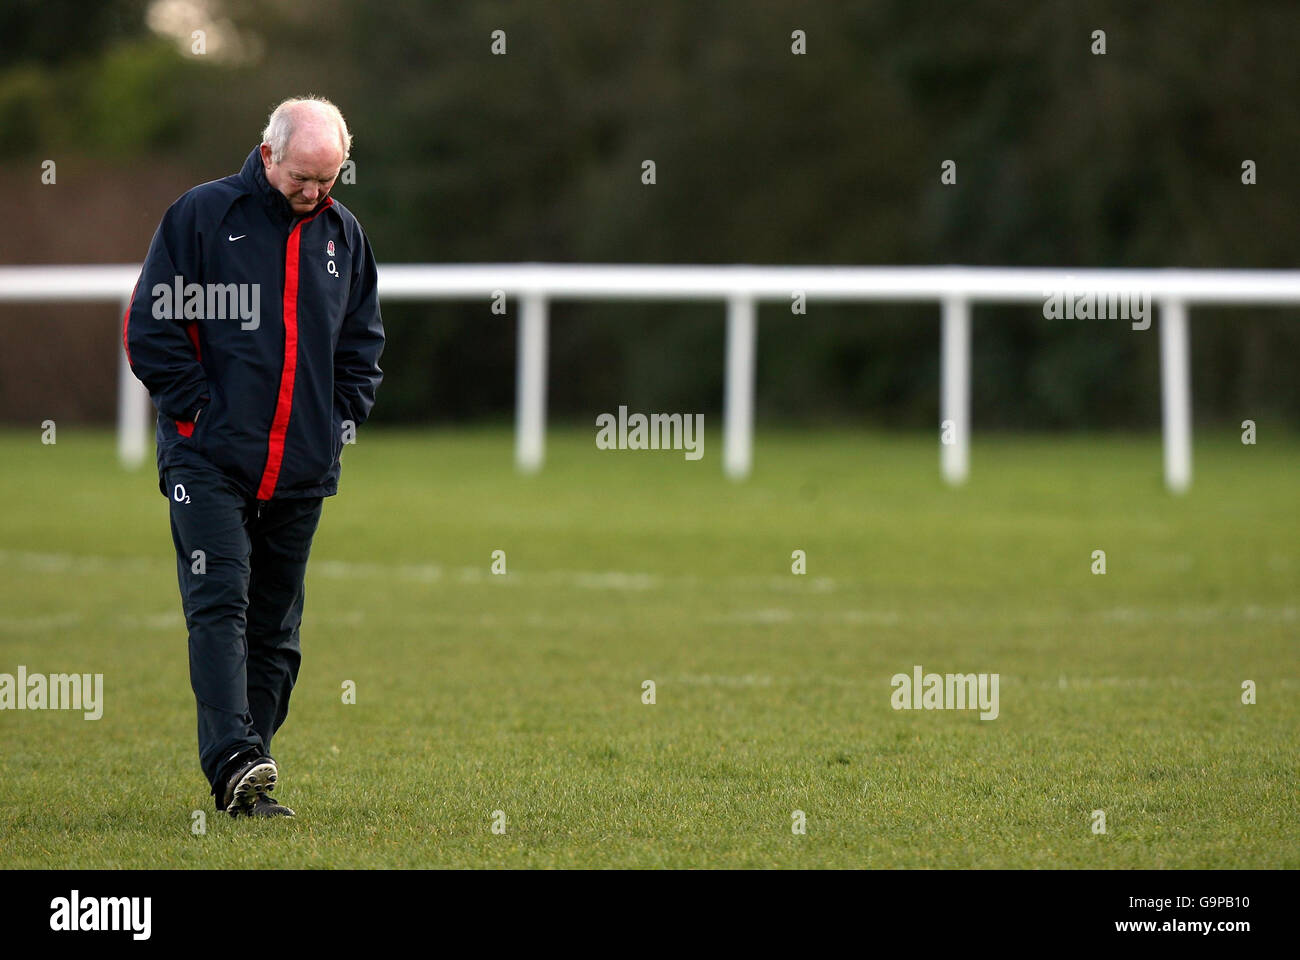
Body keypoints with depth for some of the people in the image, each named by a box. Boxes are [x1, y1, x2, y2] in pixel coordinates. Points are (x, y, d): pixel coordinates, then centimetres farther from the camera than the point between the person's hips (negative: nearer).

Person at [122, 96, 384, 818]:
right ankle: (235, 765, -23)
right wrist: (196, 413, -8)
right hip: (209, 460, -5)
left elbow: (363, 343, 21)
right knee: (220, 608, -15)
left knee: (276, 625, 7)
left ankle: (246, 770, 15)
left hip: (303, 469, 5)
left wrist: (341, 419, 8)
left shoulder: (343, 233, 11)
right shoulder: (201, 216, -3)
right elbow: (150, 327, -4)